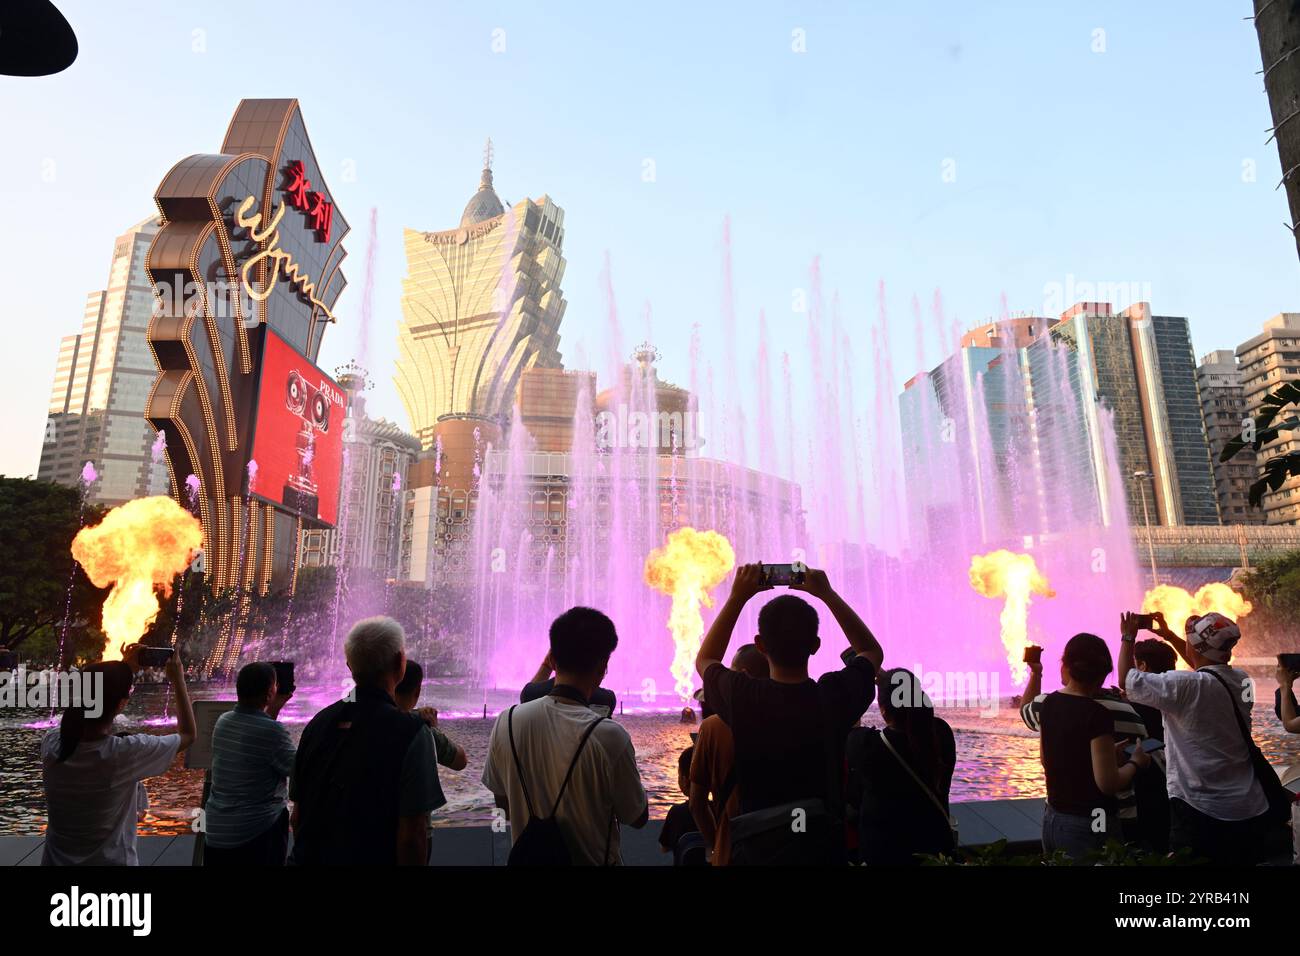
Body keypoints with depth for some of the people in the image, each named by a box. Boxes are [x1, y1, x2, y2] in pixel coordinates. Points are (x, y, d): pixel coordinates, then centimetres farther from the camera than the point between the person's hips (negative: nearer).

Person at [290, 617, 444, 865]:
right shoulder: (411, 732, -21)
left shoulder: (319, 722, -4)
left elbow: (296, 815, 6)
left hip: (308, 856, 5)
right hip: (373, 857, -4)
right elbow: (412, 834, -21)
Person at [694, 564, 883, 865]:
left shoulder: (740, 697, -19)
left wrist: (737, 597, 0)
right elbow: (872, 651, 5)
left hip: (755, 848, 0)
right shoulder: (835, 697, -18)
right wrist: (826, 593, 2)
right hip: (824, 847, 0)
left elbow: (705, 660, 6)